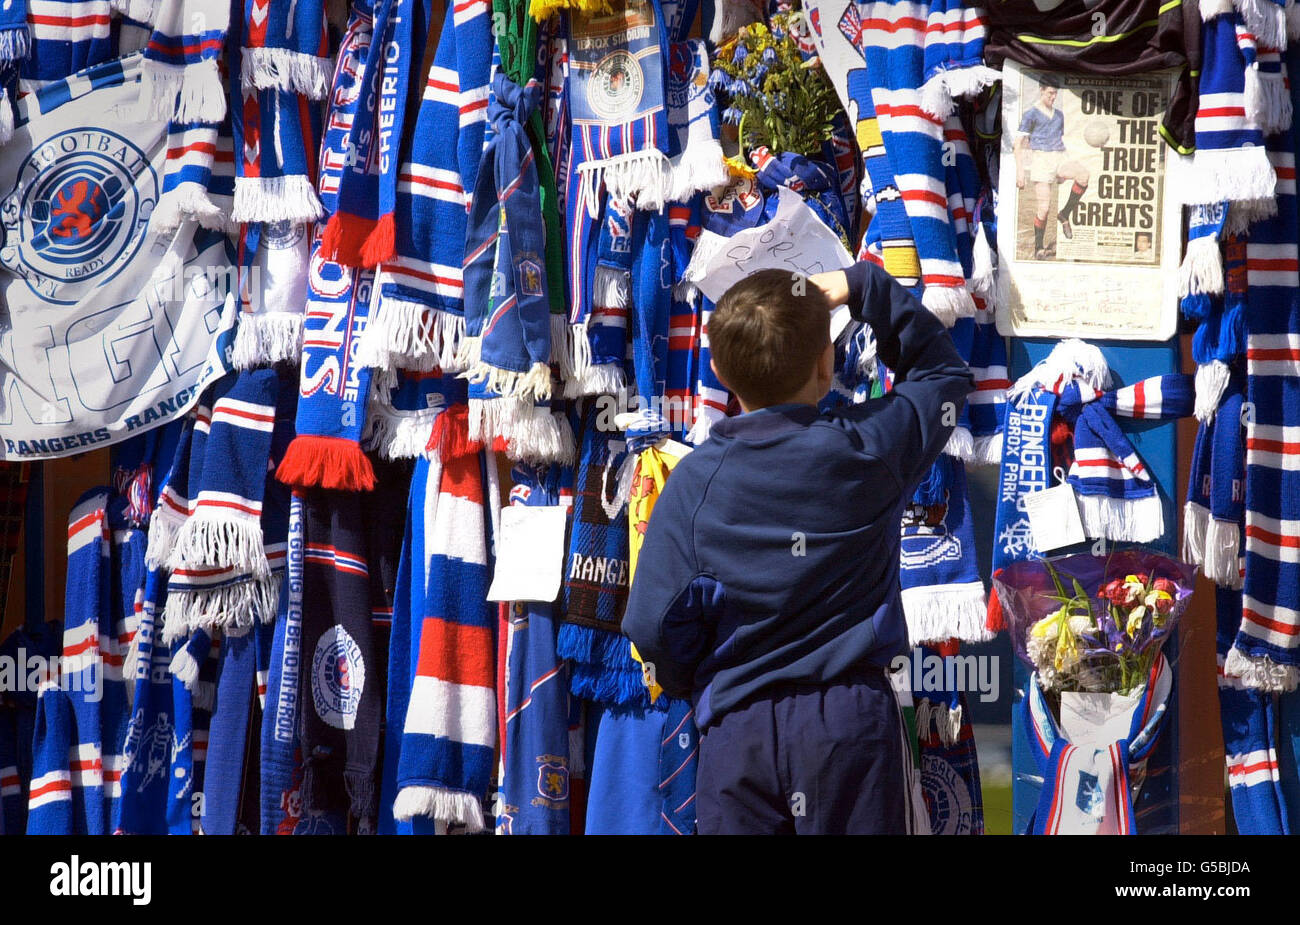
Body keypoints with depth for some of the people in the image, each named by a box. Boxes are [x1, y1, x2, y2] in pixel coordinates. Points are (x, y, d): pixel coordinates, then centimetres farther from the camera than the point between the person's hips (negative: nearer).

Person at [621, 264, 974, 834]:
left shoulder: (693, 481, -5)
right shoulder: (870, 447, -4)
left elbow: (654, 626, -7)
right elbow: (943, 372, 17)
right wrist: (864, 288, 16)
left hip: (736, 729, 1)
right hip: (851, 719, 0)